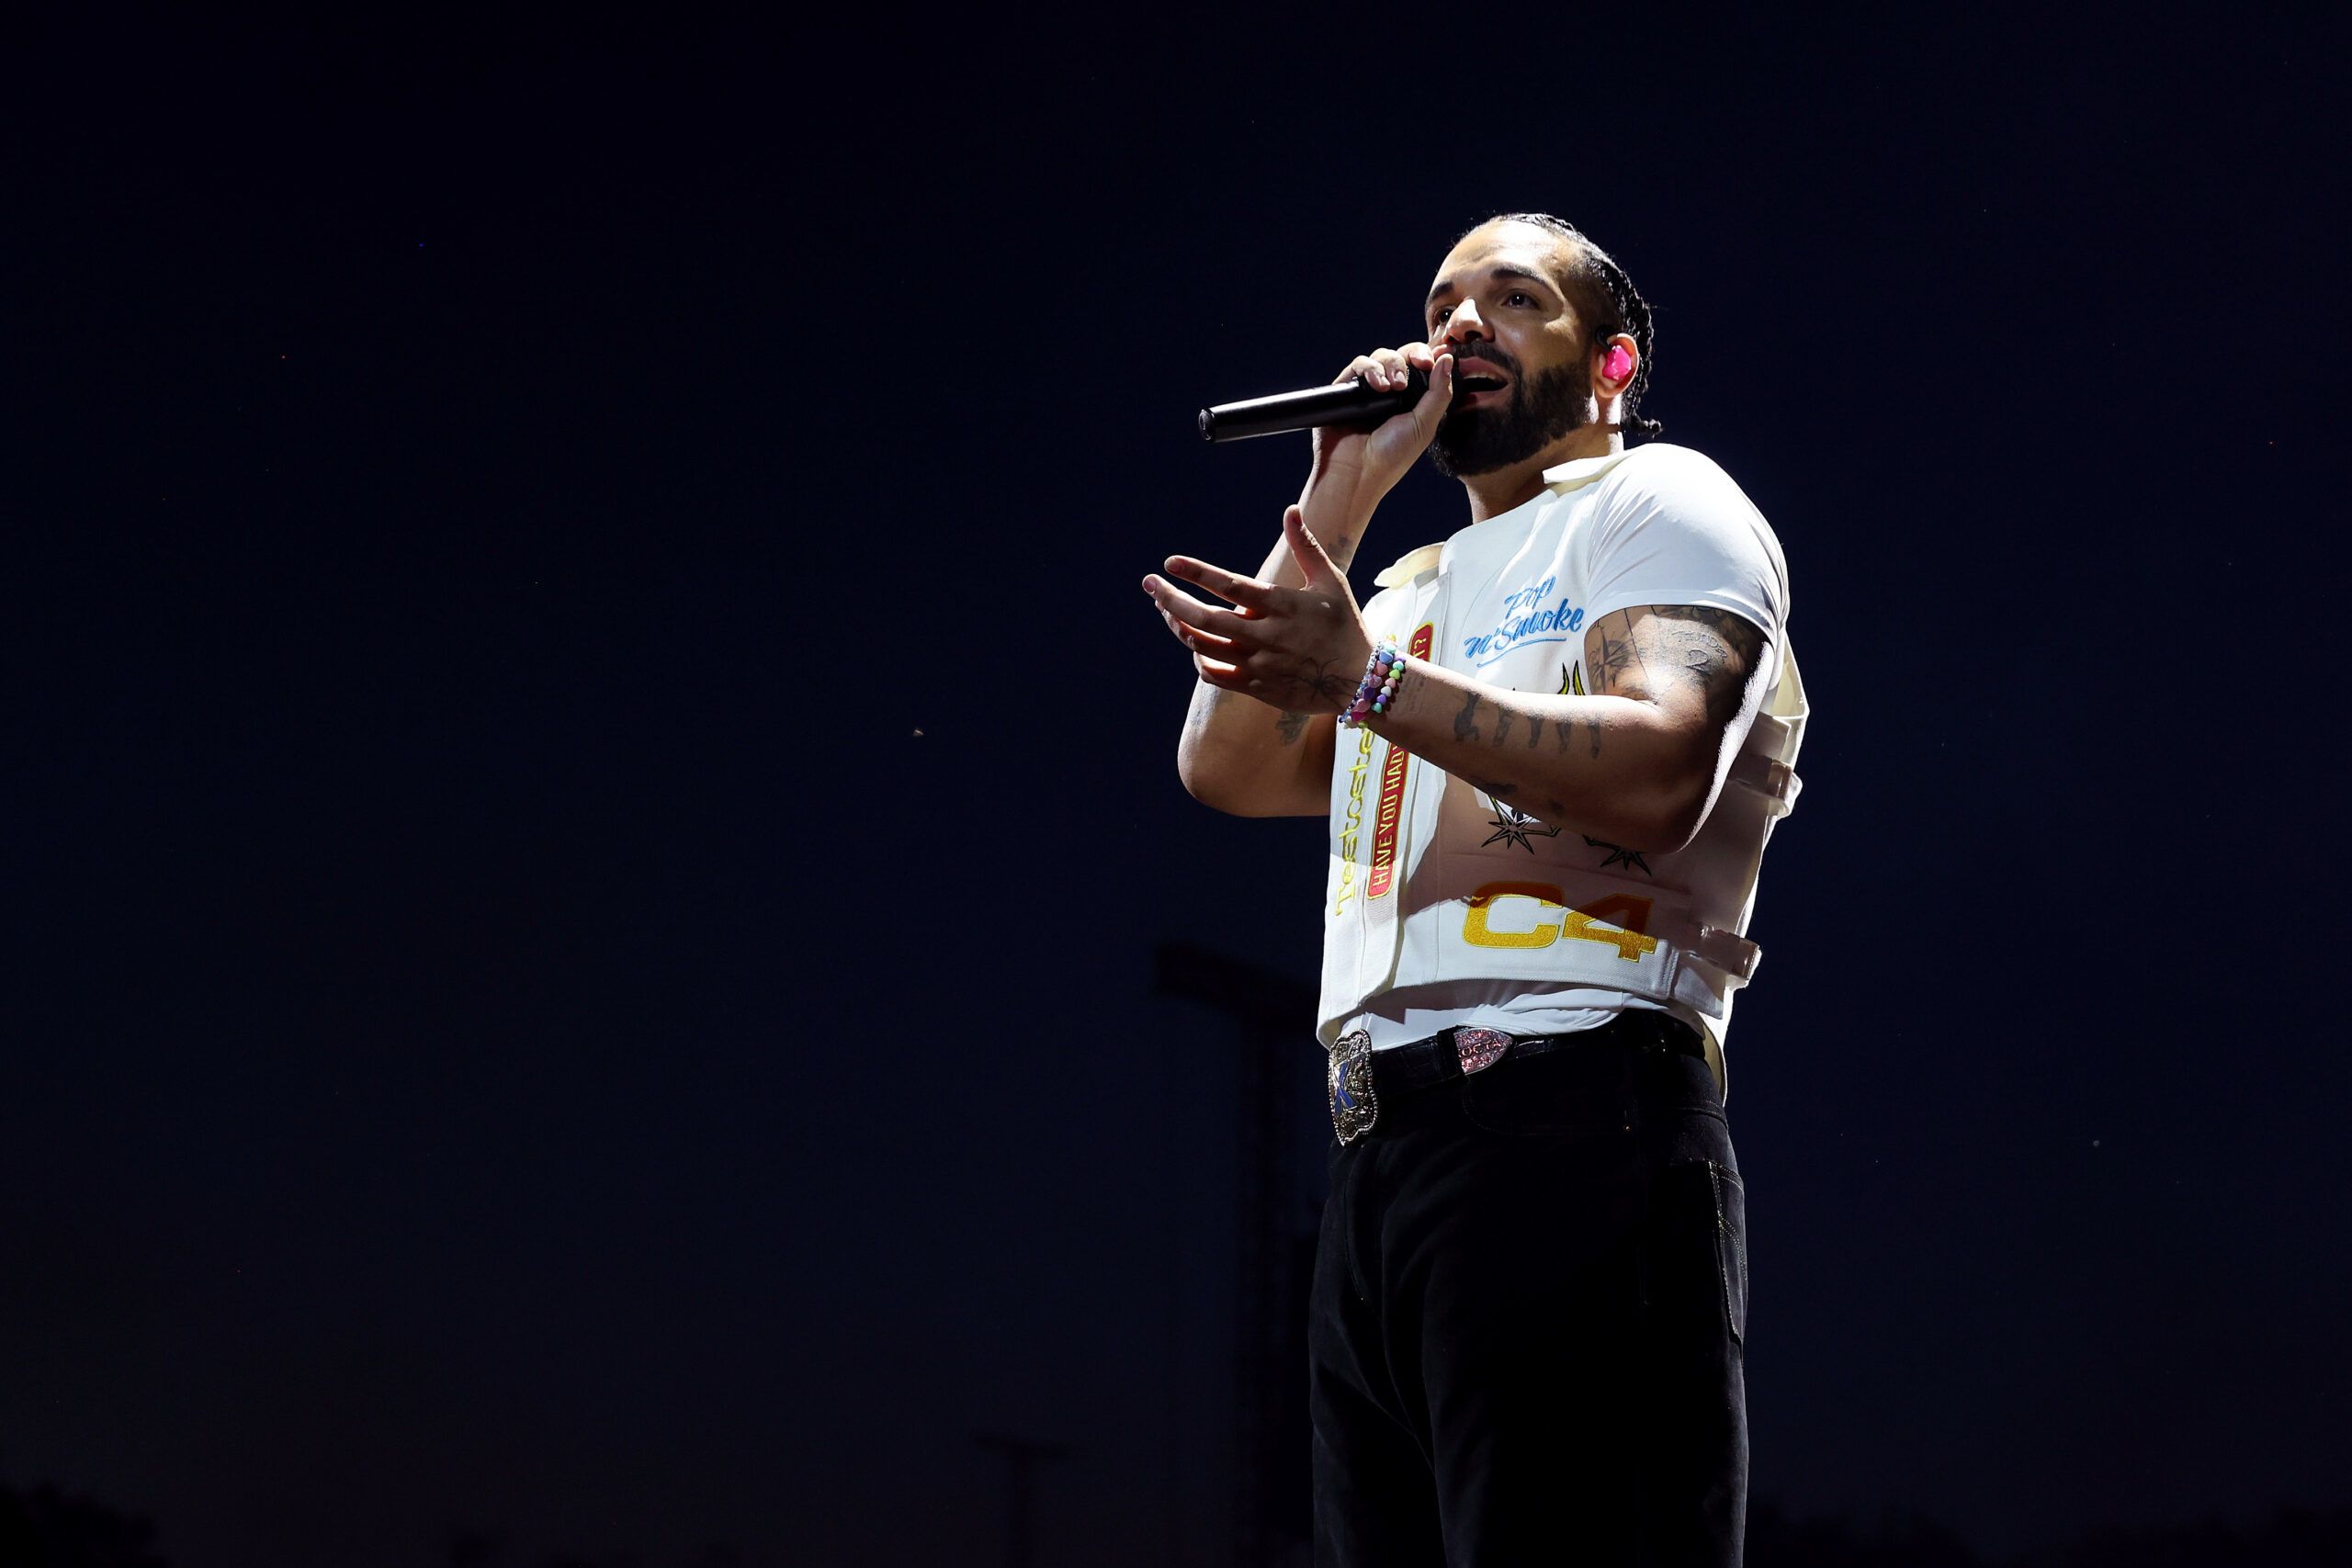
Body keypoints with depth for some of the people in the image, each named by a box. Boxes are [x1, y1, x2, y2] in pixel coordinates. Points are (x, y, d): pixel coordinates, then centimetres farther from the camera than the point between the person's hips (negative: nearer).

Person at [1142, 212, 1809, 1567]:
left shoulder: (1656, 500, 7)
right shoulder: (1409, 592, 30)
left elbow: (1659, 770, -12)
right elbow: (1230, 770, 15)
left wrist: (1367, 680, -20)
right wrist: (1338, 503, 15)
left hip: (1573, 1123, -8)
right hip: (1381, 1158, 8)